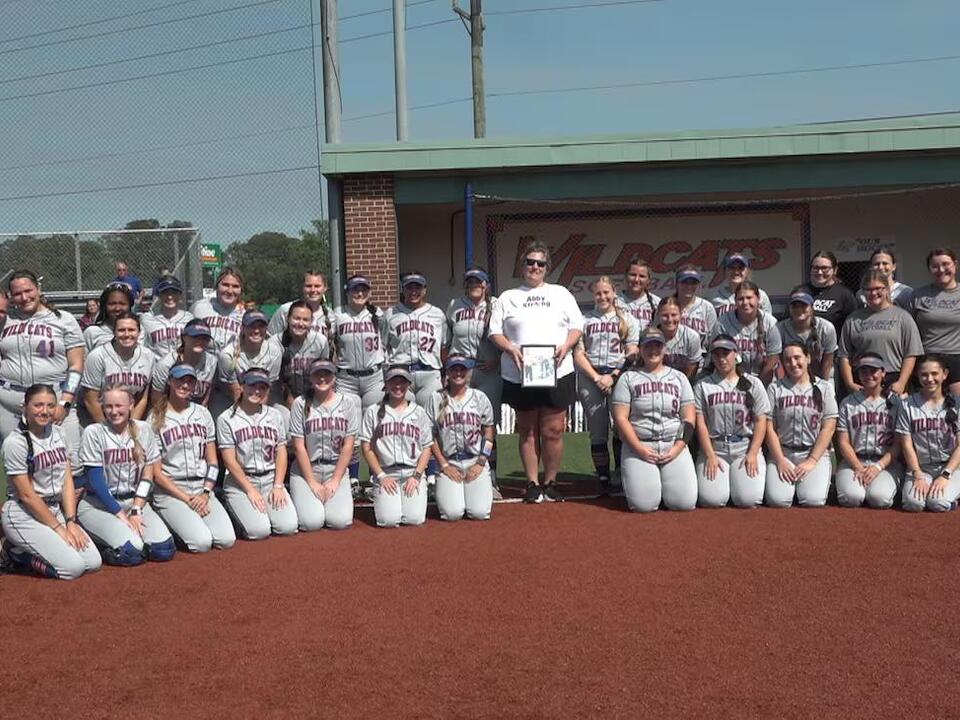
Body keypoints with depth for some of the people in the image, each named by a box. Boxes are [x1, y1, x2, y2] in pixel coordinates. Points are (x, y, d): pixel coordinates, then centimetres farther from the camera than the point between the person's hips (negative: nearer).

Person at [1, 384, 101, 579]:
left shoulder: (58, 433, 6)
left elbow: (67, 480, 6)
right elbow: (26, 495, -15)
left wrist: (71, 521, -4)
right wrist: (58, 528, -13)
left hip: (56, 509, 7)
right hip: (25, 515, -7)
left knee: (93, 562, -7)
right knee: (73, 567, -19)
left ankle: (27, 547, 10)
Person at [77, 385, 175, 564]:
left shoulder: (143, 430, 3)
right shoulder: (94, 432, -7)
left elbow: (147, 476, 2)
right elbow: (95, 479, -10)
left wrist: (136, 511, -9)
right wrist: (120, 513, -15)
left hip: (135, 500, 4)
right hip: (98, 503, -4)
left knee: (164, 549, -16)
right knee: (131, 551, -27)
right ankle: (95, 543, 3)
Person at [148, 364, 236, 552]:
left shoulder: (203, 413, 12)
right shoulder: (156, 419, -2)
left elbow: (212, 461, 11)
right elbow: (156, 472, -5)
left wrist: (206, 493, -4)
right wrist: (187, 499, -11)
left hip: (202, 489, 4)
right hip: (169, 492, -4)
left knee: (226, 540, -17)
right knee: (201, 542, -25)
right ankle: (171, 525, 7)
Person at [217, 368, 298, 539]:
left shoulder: (275, 416, 10)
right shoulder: (226, 419, -3)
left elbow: (281, 452, 7)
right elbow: (230, 460, -7)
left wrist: (278, 486, -5)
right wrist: (250, 490, -13)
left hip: (271, 479, 3)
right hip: (239, 482, -3)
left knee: (289, 527, -17)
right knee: (259, 530, -22)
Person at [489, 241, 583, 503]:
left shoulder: (561, 294, 14)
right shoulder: (508, 298, 12)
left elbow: (577, 326, 12)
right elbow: (495, 331, 7)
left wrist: (565, 346, -7)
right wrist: (511, 348, -11)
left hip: (556, 372, 0)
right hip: (519, 375, 0)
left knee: (553, 430, -2)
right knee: (527, 431, 5)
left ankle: (550, 483, 10)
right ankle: (532, 484, 12)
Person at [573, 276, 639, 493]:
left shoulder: (628, 320, 11)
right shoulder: (585, 320, 12)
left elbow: (632, 355, 2)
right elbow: (578, 354, 5)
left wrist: (613, 377, -11)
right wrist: (597, 378, -7)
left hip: (619, 376, -1)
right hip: (589, 376, 1)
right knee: (597, 432, 0)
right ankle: (603, 480, 4)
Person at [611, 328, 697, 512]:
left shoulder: (679, 377, 12)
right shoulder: (628, 378, 6)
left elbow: (689, 418, 7)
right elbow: (620, 418, -2)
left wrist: (678, 447, -8)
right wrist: (640, 449, -12)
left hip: (675, 446, 2)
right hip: (638, 446, -2)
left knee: (685, 502, -15)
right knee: (643, 504, -19)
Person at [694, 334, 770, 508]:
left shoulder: (753, 383, 8)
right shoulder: (703, 386, 7)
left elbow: (761, 421, 3)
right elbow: (700, 423, 1)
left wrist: (752, 454, -8)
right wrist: (710, 456, -9)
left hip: (746, 448, 0)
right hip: (714, 448, 0)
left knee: (748, 499, -19)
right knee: (711, 499, -19)